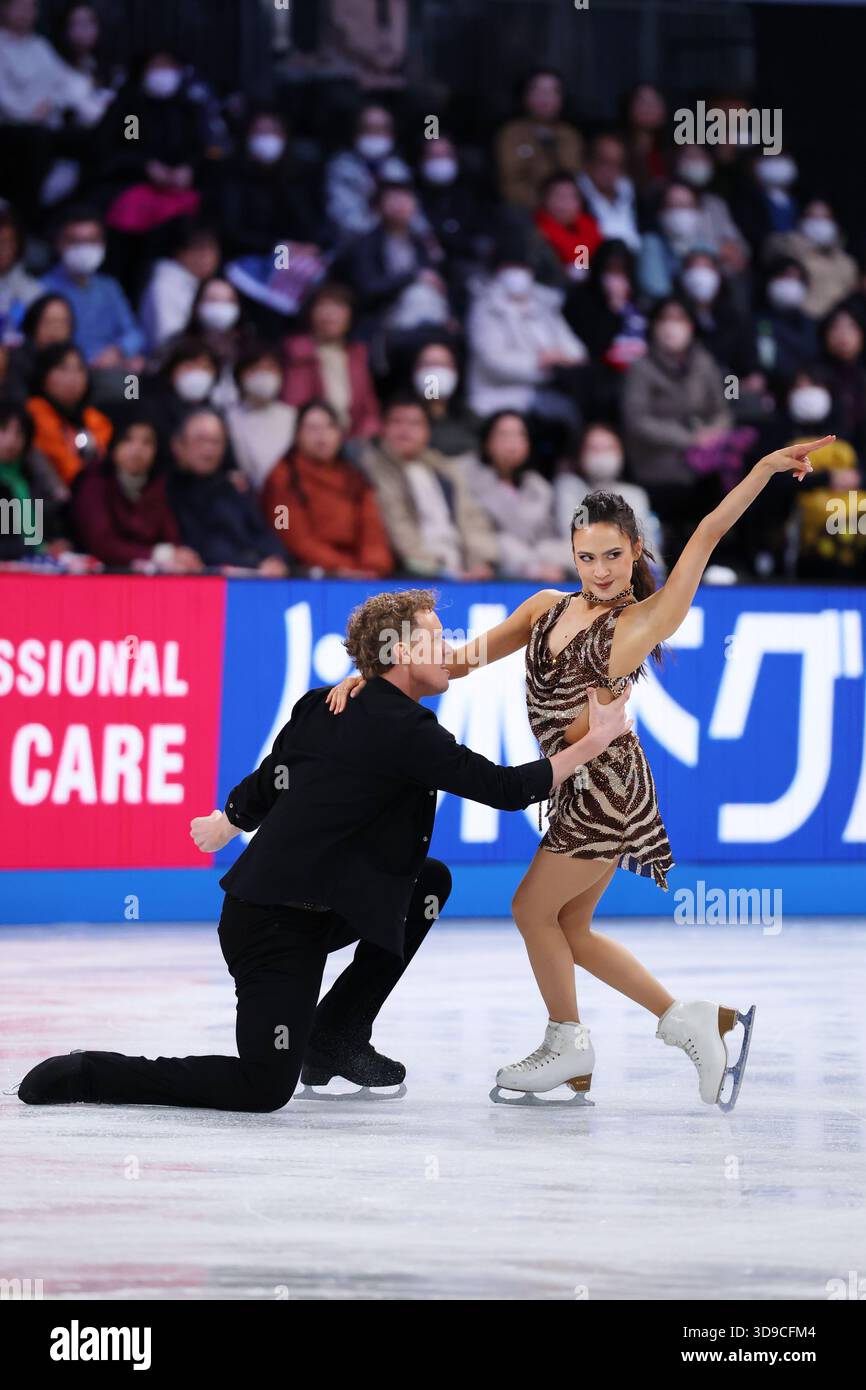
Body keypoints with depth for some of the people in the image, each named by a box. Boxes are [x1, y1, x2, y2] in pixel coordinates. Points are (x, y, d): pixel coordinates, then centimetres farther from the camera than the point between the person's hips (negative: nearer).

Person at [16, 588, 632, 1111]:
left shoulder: (323, 707, 11)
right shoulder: (404, 731, -14)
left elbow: (265, 784, 25)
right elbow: (507, 787, -12)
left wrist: (226, 823, 46)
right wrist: (594, 741, -2)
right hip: (278, 927, -10)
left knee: (432, 880, 19)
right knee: (263, 1090, -13)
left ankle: (337, 1038, 19)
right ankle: (85, 1076, -4)